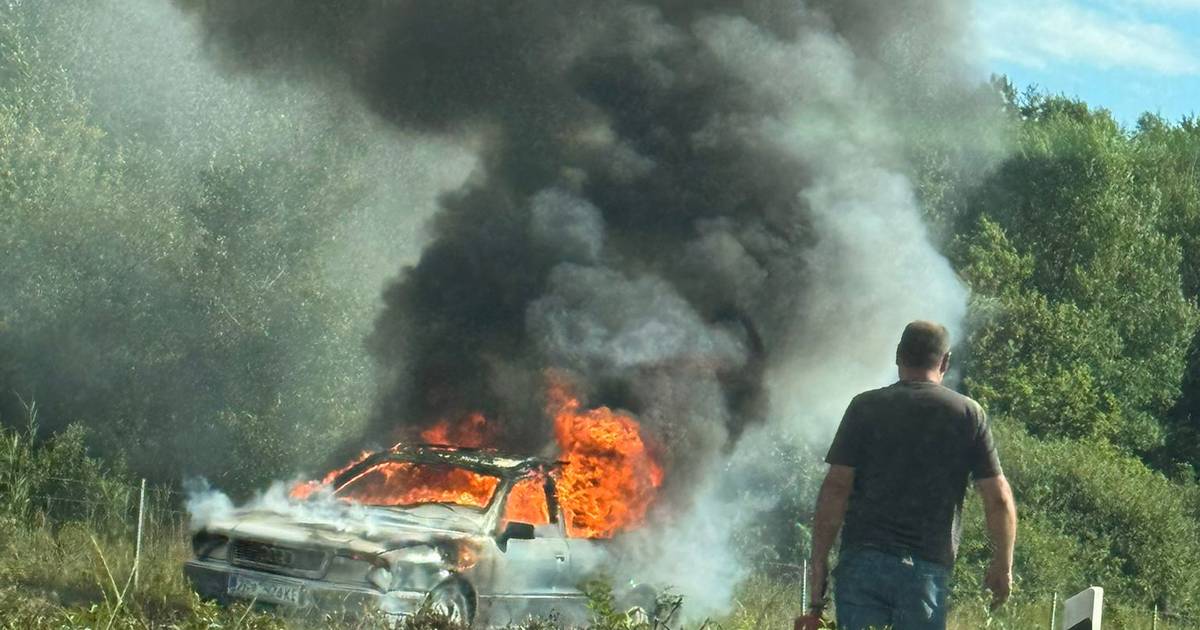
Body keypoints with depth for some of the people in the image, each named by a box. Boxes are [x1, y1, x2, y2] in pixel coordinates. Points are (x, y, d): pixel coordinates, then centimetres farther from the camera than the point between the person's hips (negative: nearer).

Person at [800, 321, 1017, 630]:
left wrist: (819, 562, 3)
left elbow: (835, 489, -1)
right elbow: (999, 498, 4)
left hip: (861, 561, 0)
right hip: (927, 569, 0)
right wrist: (1003, 565, 14)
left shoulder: (864, 407, 5)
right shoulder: (968, 414, 6)